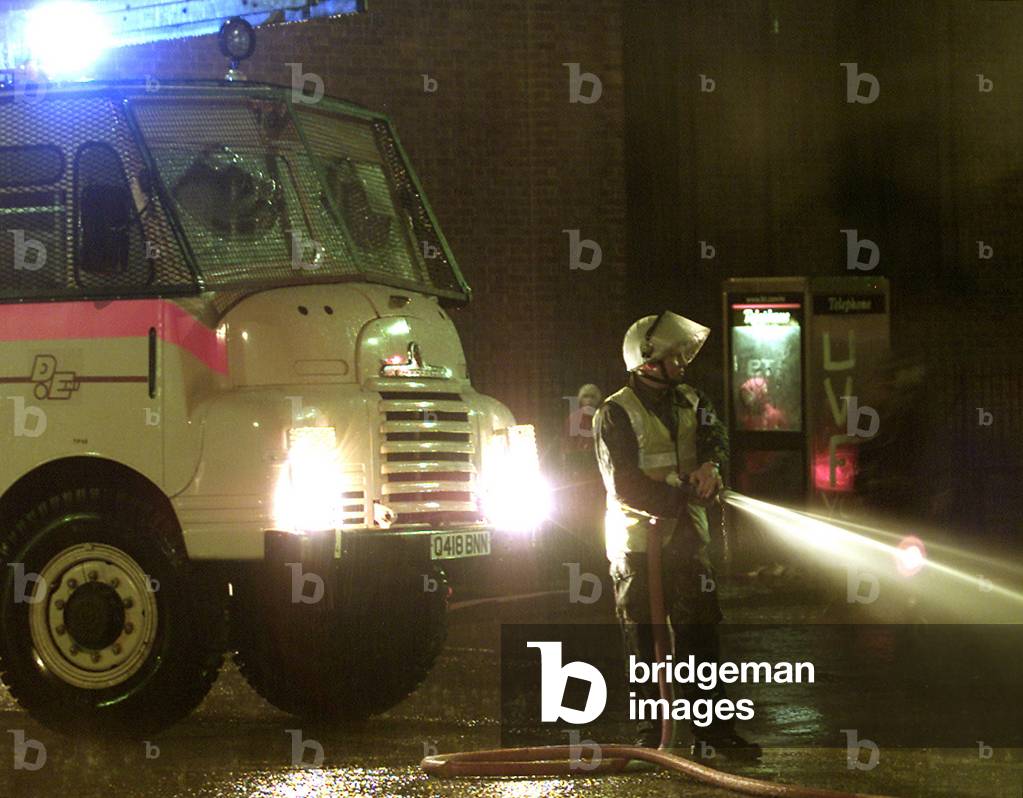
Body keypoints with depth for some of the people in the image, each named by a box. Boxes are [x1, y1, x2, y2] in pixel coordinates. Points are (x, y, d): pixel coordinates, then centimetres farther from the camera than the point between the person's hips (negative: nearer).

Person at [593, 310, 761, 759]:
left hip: (687, 537, 6)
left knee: (699, 633, 4)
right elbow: (624, 485, -14)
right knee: (644, 641, 0)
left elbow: (715, 438, -2)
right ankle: (649, 735, 6)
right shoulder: (616, 414, -8)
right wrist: (680, 497, -16)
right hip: (637, 541, -5)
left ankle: (713, 732, 6)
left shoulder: (691, 402, 14)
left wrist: (709, 465, -24)